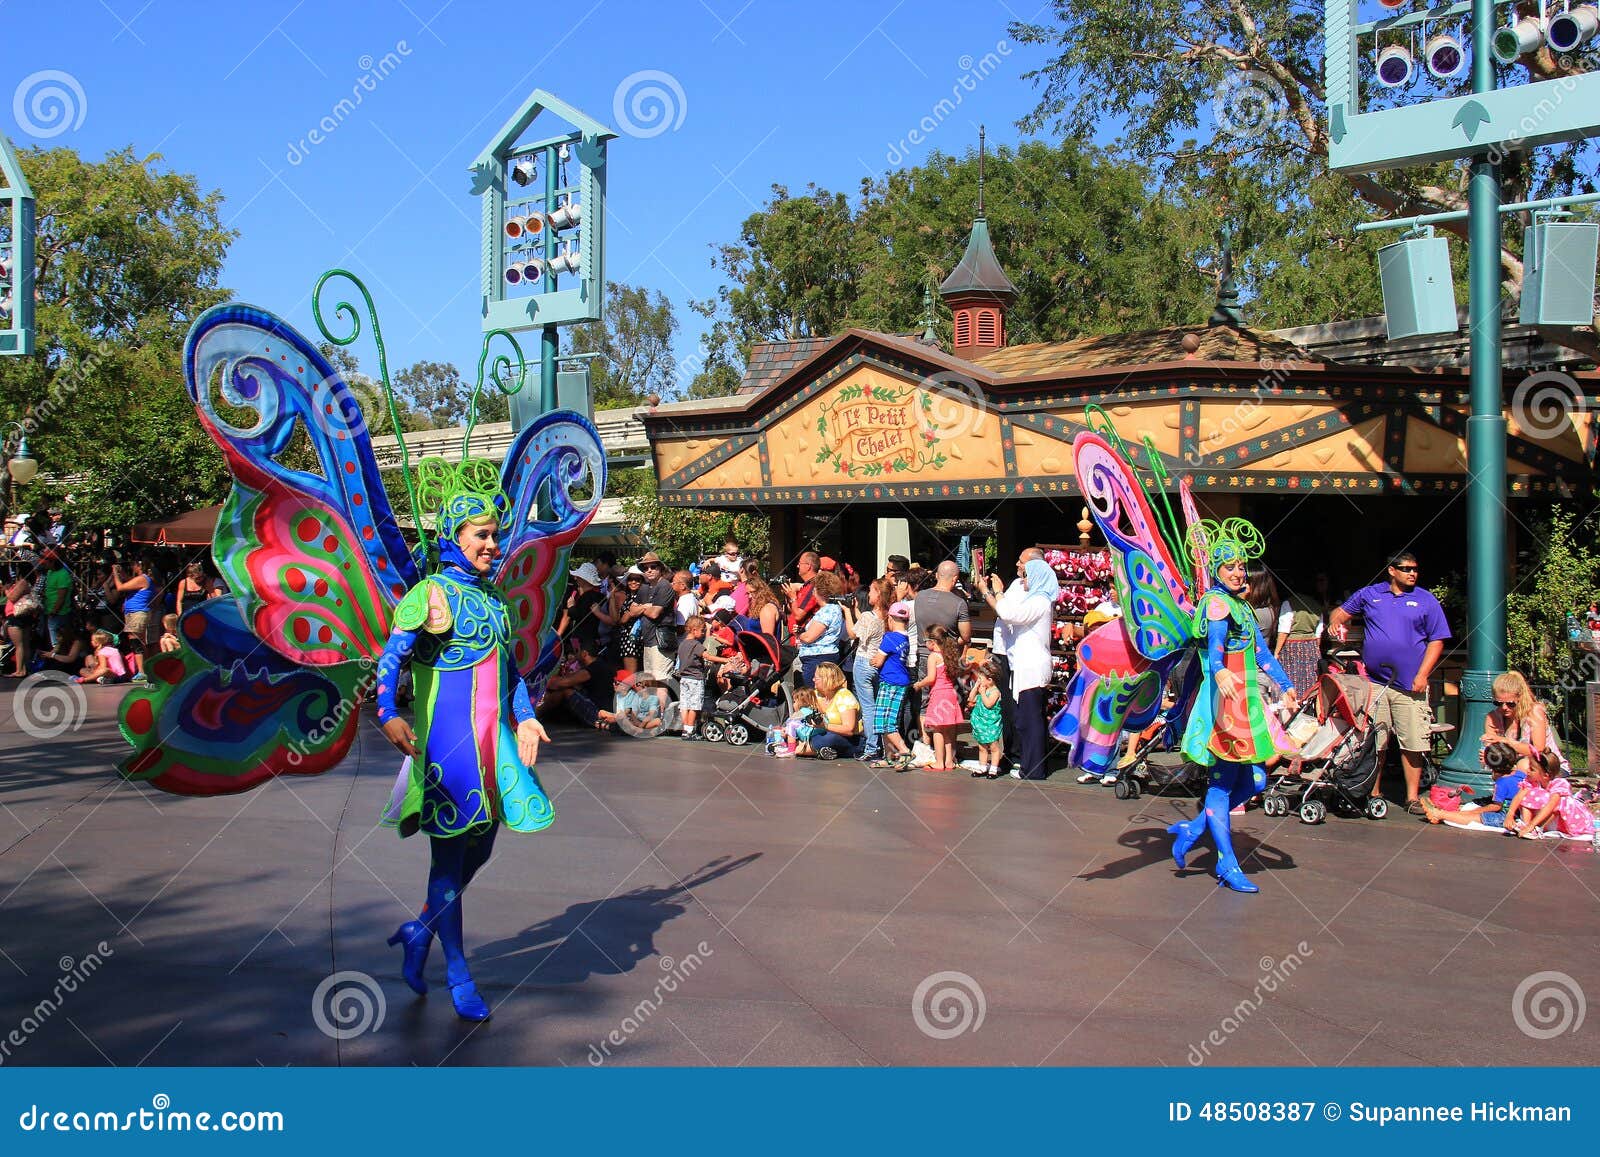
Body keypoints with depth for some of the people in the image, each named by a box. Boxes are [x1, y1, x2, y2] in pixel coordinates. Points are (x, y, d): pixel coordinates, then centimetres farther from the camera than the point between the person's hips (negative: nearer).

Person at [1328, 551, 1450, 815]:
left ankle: (1412, 796, 8)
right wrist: (1336, 622, -1)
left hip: (1409, 685, -1)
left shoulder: (1426, 601, 6)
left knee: (1413, 743, -2)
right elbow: (1343, 612, 23)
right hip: (1373, 682, 1)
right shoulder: (1370, 594, 11)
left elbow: (1436, 641, 4)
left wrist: (1422, 675, -6)